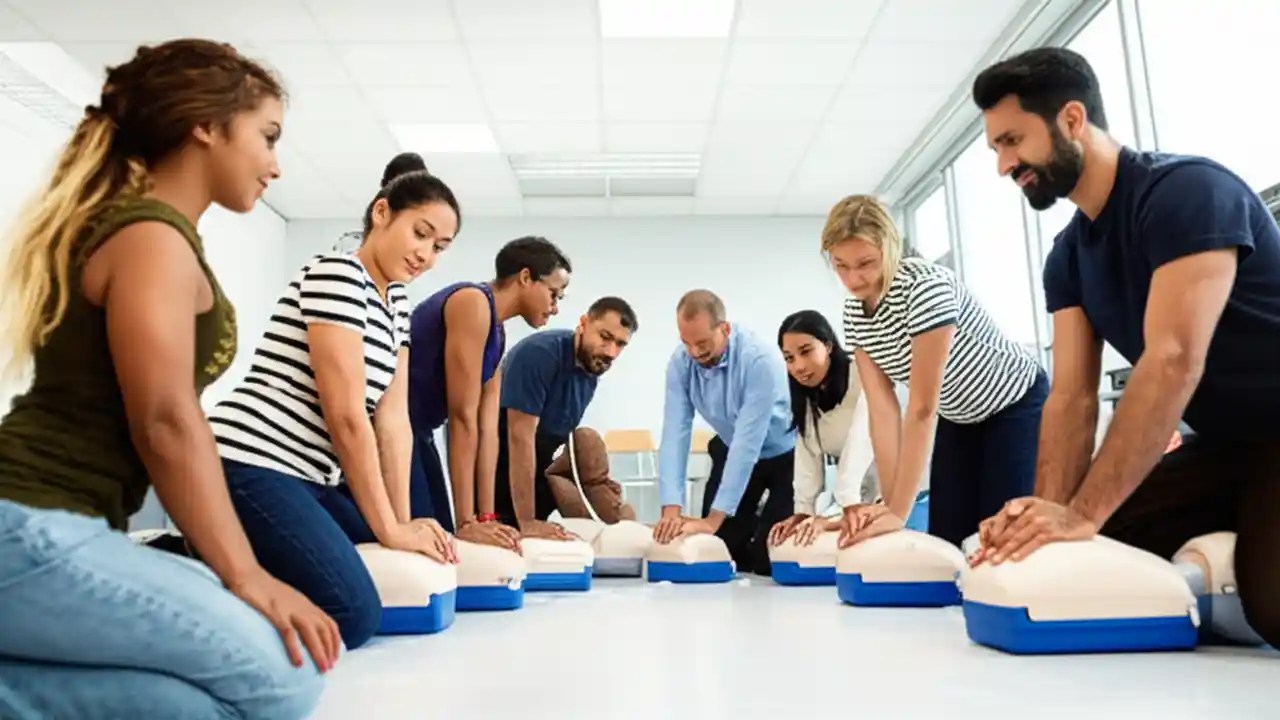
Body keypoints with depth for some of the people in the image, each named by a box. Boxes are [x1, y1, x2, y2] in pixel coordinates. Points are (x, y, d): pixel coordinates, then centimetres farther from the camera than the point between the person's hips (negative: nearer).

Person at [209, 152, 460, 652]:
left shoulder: (397, 301, 15)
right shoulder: (335, 273, -12)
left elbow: (393, 417, 8)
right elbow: (346, 416, -16)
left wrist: (403, 522, 0)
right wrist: (390, 527, -12)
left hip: (312, 476, 10)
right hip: (250, 468, -10)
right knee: (354, 615, -22)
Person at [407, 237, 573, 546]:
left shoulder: (497, 335, 12)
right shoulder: (473, 303, -17)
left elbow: (486, 428, 7)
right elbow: (462, 416, -21)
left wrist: (486, 515, 1)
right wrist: (466, 521, -19)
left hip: (417, 434, 10)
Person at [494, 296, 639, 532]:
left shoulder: (592, 368, -2)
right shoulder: (539, 353, -24)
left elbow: (554, 433, 6)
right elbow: (520, 437, -27)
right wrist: (526, 522, -27)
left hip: (532, 471, 7)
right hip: (494, 470, -7)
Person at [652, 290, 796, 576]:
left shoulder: (760, 360, -35)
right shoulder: (680, 362, -19)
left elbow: (748, 442, -36)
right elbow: (675, 432, -22)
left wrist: (713, 519, -37)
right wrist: (671, 508, -33)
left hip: (784, 456, -4)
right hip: (730, 452, 5)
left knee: (769, 557, -10)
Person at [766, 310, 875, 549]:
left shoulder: (864, 379, -21)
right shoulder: (805, 396, 0)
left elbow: (859, 447, -31)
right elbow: (808, 453, -8)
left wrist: (846, 513, -39)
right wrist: (803, 512, -19)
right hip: (859, 498, 6)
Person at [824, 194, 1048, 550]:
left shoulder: (926, 285, -33)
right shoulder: (853, 312, -12)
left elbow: (922, 407, -33)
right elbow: (882, 408, -15)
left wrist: (899, 512, -31)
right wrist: (889, 503, -21)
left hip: (1016, 406, -6)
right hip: (958, 418, 6)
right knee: (947, 541, 3)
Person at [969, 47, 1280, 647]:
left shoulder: (1187, 190, -19)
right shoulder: (1067, 257, 4)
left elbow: (1174, 362, -30)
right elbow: (1072, 396, -3)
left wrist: (1083, 514, -34)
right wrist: (1048, 510, -19)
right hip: (1223, 444, 7)